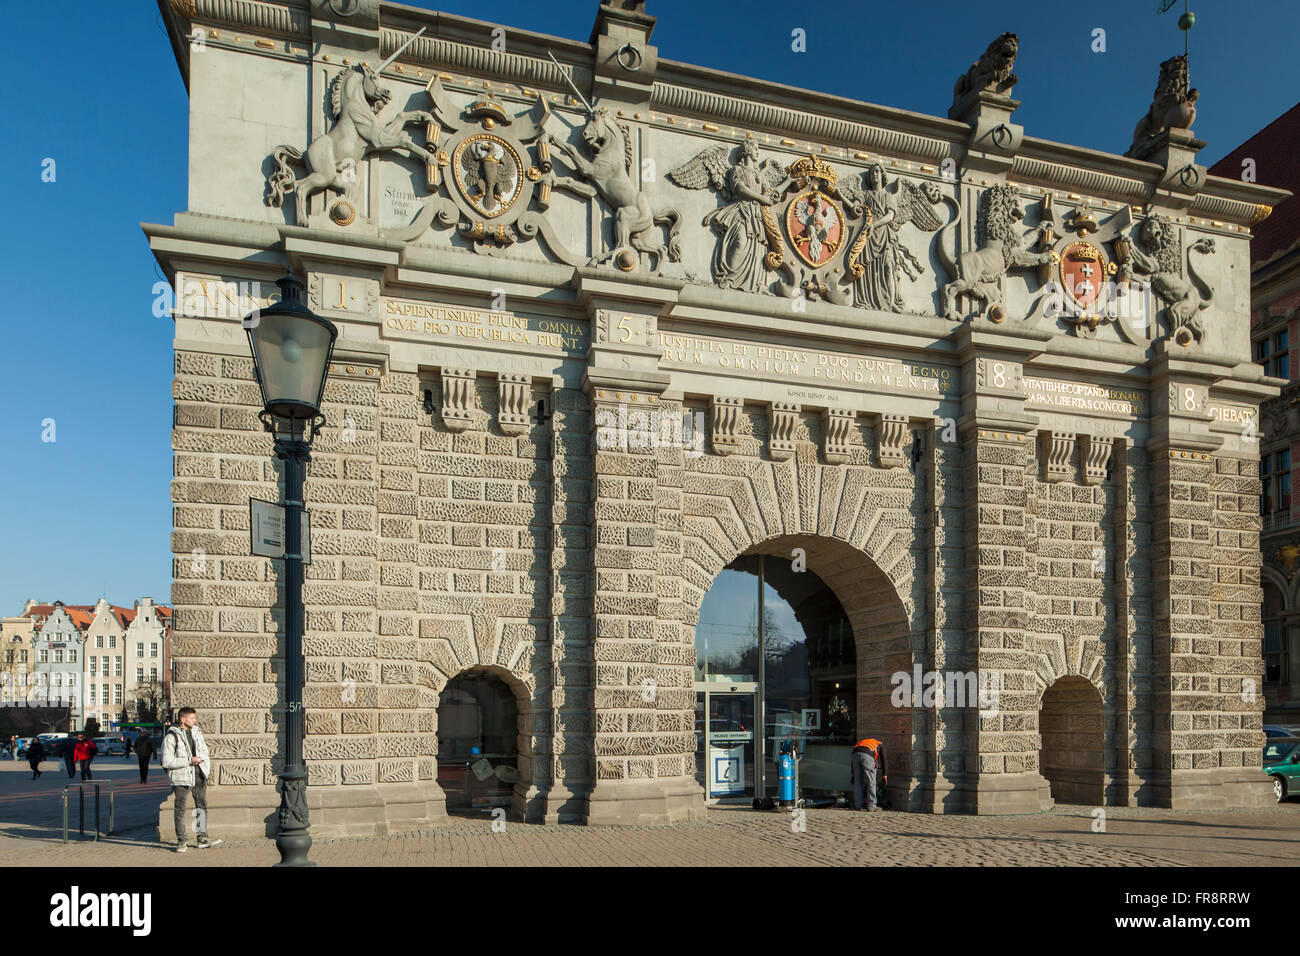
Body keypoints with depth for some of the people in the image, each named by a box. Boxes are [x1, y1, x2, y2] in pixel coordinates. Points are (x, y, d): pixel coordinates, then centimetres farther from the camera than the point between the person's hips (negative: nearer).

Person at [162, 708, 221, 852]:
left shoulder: (196, 731, 8)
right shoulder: (171, 736, -12)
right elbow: (167, 761, -16)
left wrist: (206, 768, 7)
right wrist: (190, 761, -19)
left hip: (198, 776, 6)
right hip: (181, 777, -6)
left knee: (202, 807, 8)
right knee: (180, 810, 2)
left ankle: (202, 839, 16)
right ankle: (182, 841, 13)